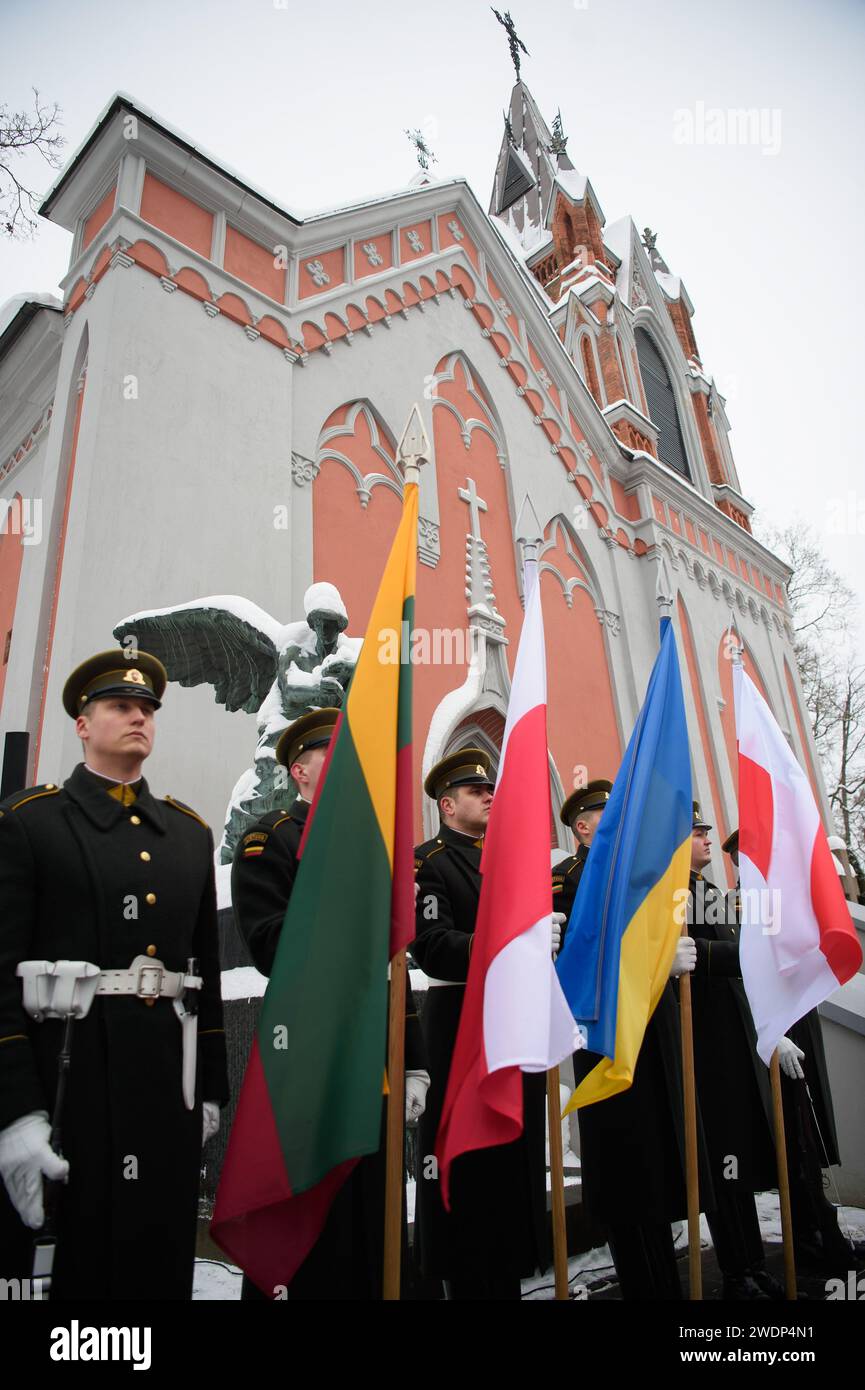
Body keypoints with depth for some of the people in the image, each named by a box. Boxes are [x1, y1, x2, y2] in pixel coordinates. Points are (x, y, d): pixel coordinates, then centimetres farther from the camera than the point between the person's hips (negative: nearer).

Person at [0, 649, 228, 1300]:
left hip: (169, 1080, 5)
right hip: (67, 1080, -4)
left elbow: (207, 967, 12)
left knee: (162, 1264, 14)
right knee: (63, 1264, 9)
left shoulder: (191, 831, 10)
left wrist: (211, 1088, 10)